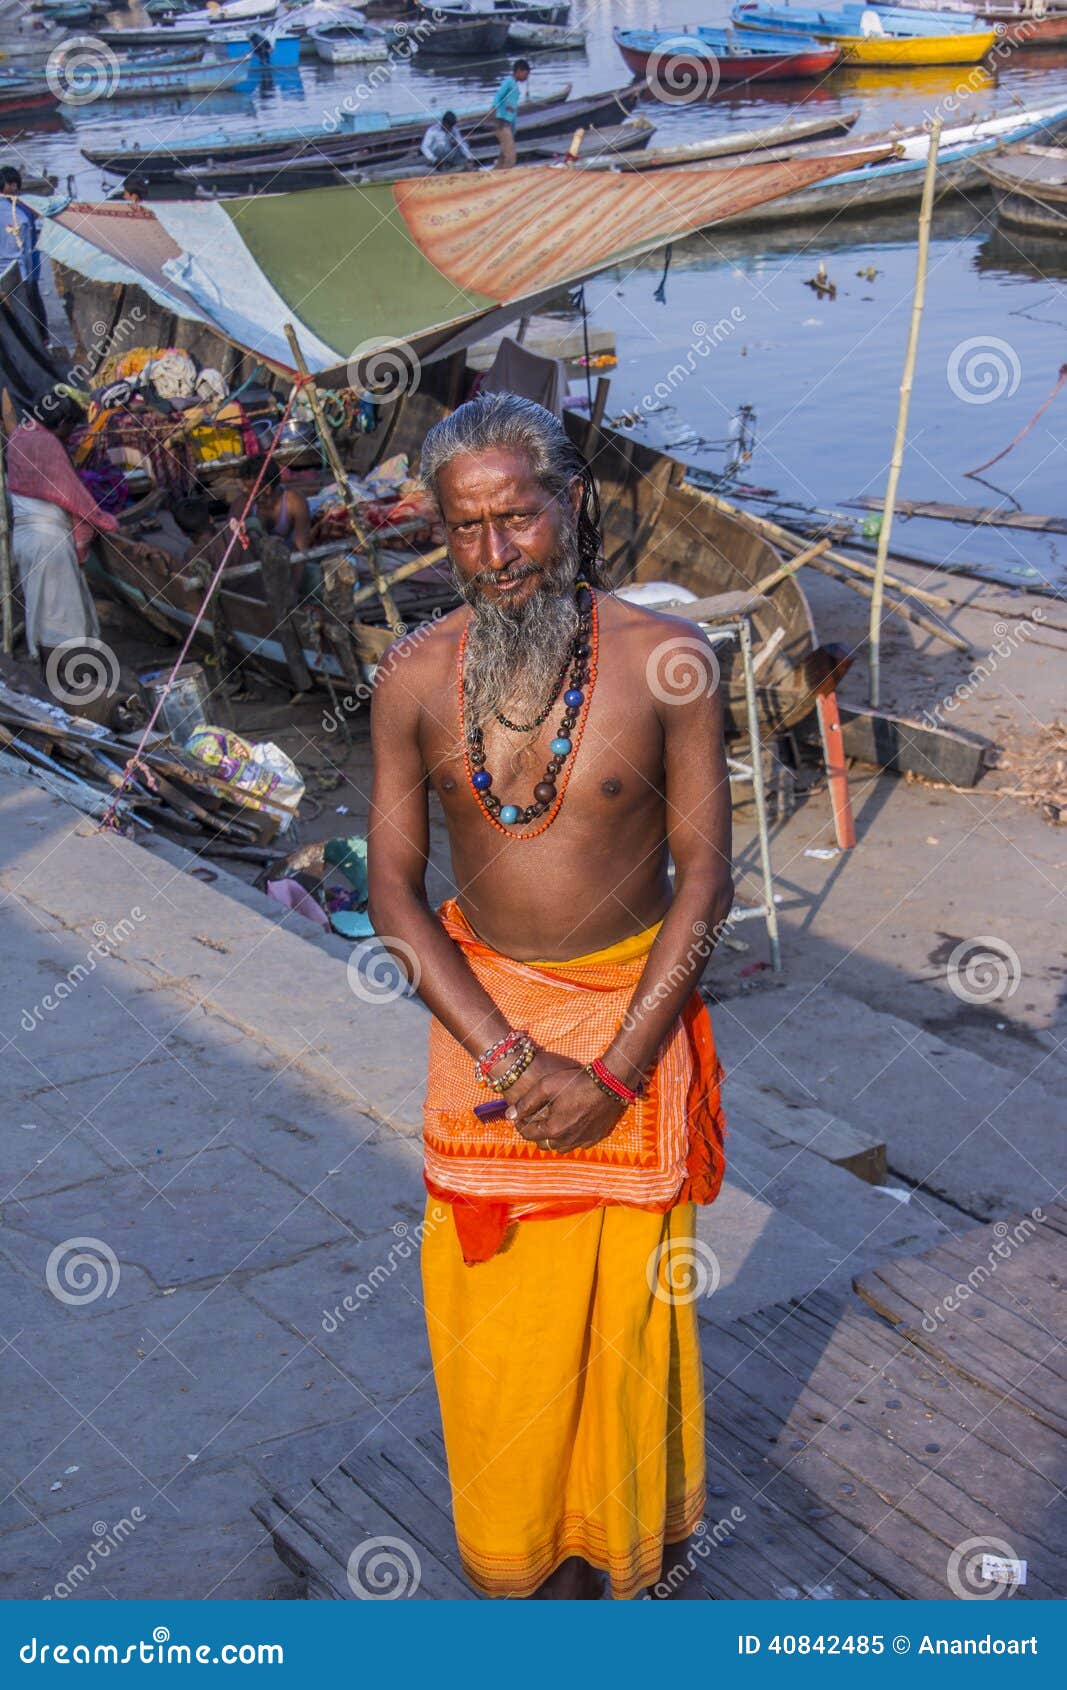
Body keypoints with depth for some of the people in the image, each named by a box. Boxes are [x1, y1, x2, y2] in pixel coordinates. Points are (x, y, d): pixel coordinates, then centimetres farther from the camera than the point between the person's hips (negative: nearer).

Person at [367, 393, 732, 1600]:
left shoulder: (662, 660, -14)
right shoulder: (413, 681, -9)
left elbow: (704, 873, -10)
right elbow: (393, 890, -5)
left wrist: (614, 1071, -15)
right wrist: (507, 1056, -15)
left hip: (634, 1007, -1)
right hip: (481, 1006, 2)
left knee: (626, 1300, 8)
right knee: (493, 1304, 9)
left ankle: (627, 1543, 34)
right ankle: (519, 1554, 33)